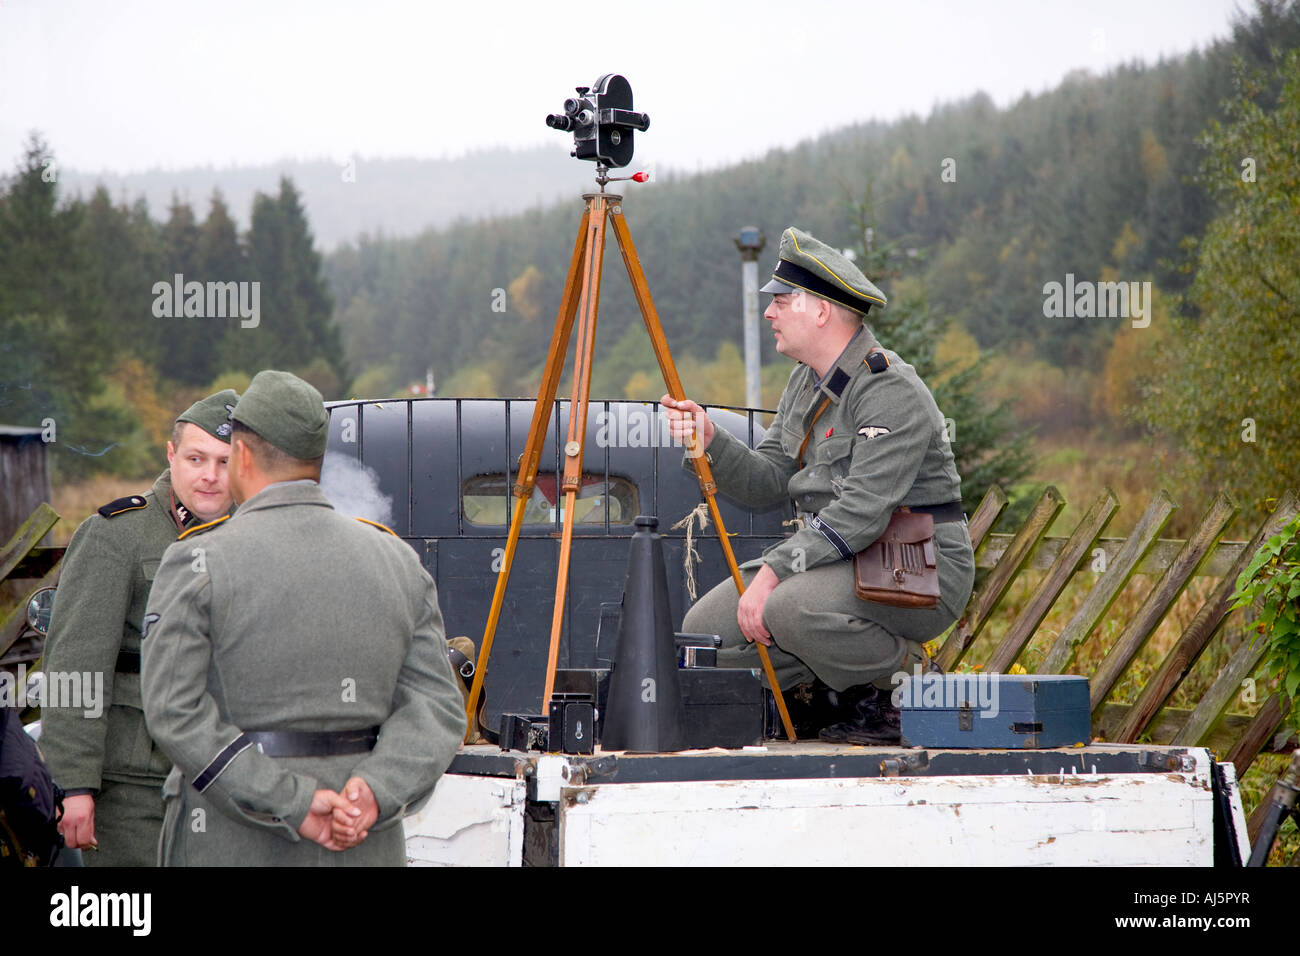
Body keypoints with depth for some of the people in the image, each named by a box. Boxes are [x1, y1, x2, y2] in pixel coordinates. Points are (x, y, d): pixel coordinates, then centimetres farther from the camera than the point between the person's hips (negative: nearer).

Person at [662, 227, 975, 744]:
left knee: (790, 607, -35)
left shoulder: (894, 393, -19)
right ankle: (830, 691, 10)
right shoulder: (806, 381, 11)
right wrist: (710, 441, -8)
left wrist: (774, 571, -31)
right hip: (833, 555, 9)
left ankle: (905, 683, -10)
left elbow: (861, 512, -27)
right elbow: (767, 480, 11)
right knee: (705, 628, -4)